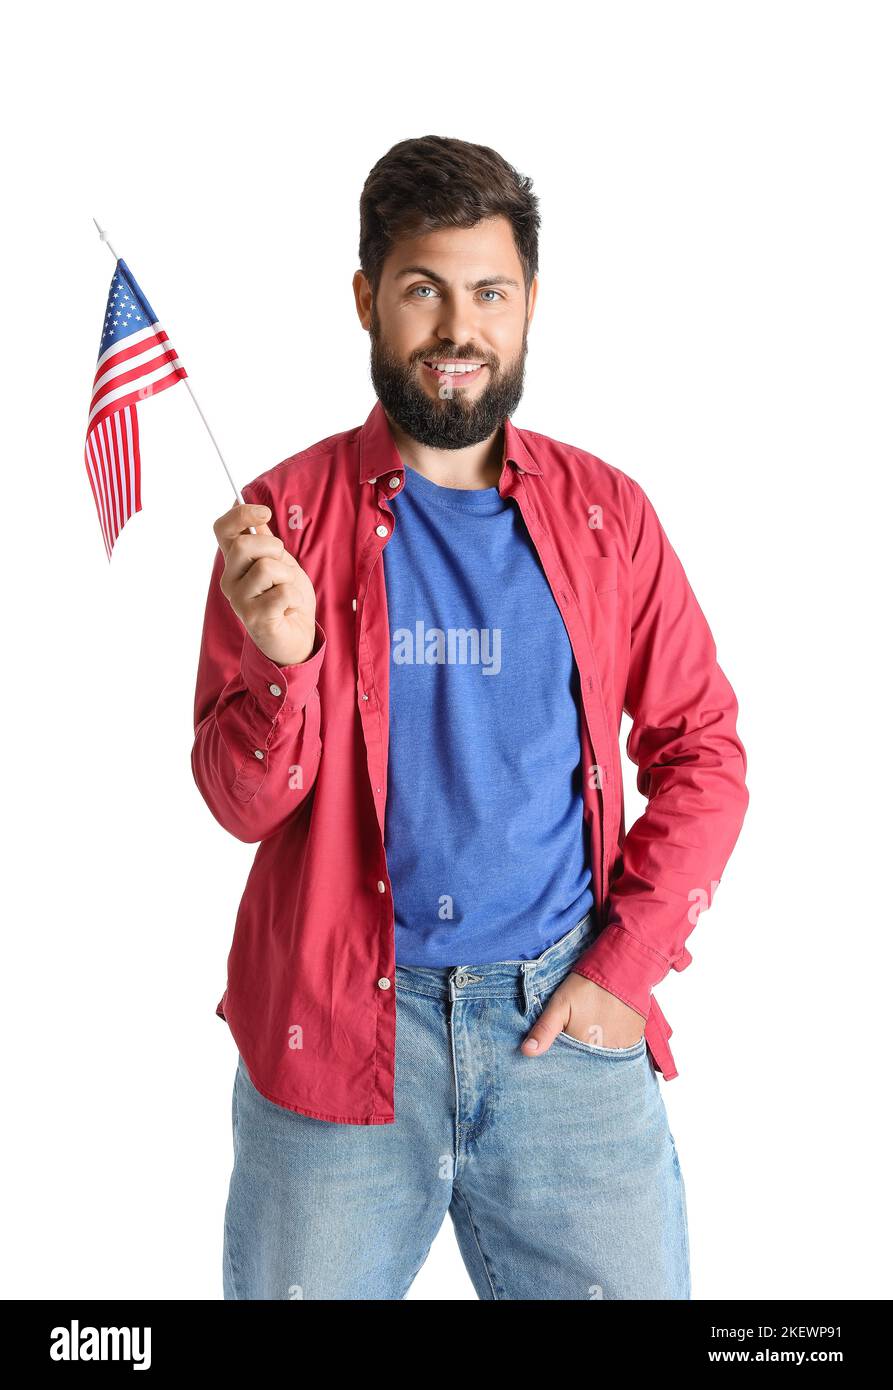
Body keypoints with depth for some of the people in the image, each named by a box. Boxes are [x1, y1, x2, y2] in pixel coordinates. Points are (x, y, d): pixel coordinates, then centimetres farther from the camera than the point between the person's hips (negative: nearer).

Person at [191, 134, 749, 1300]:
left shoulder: (606, 512, 4)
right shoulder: (286, 514, -2)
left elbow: (701, 750, 5)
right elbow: (245, 808, -3)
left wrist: (625, 965, -4)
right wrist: (282, 659, -22)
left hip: (570, 1021, 1)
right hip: (340, 1027, -1)